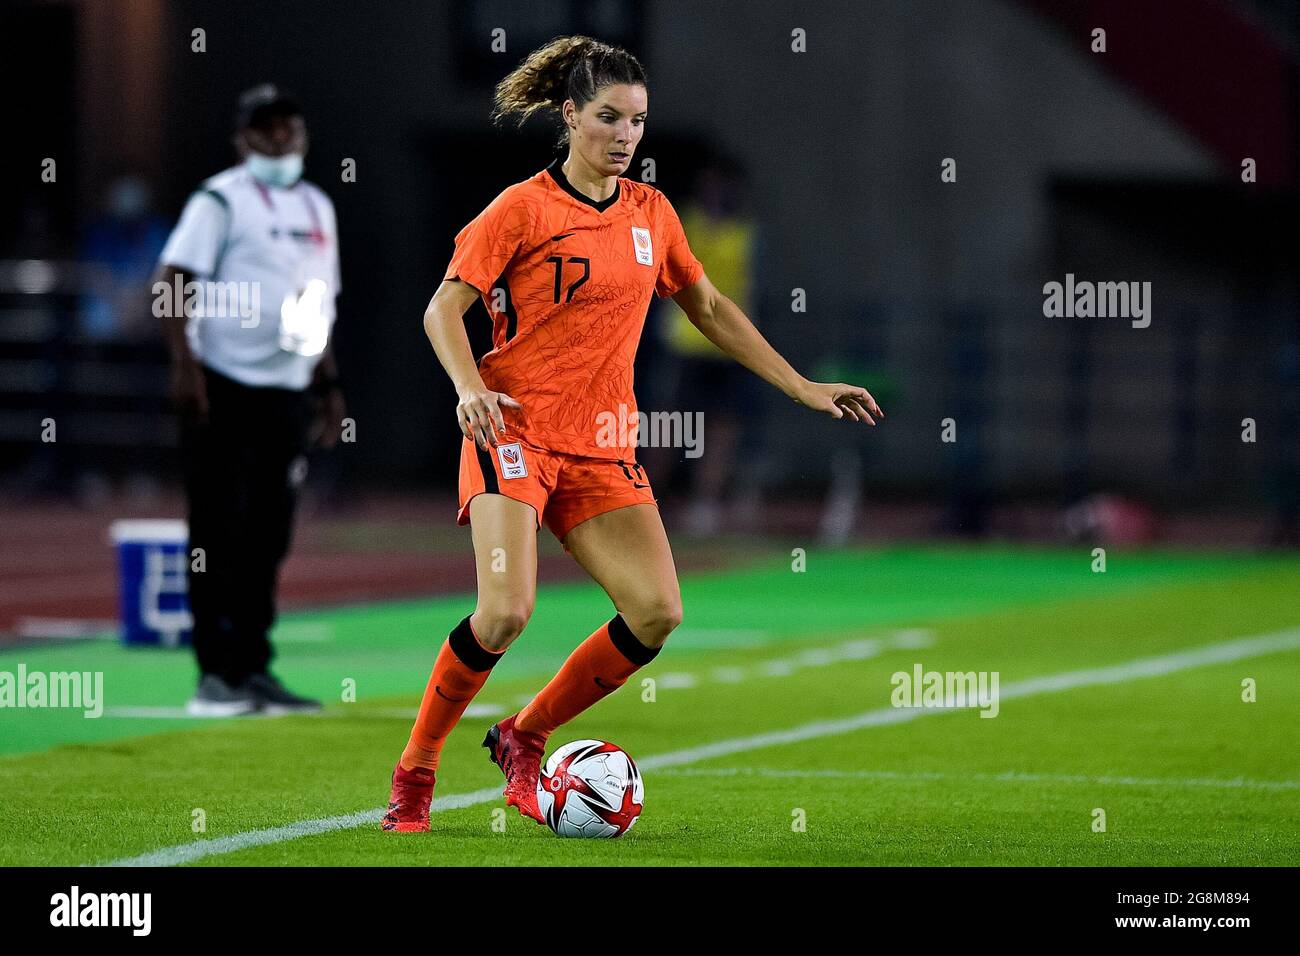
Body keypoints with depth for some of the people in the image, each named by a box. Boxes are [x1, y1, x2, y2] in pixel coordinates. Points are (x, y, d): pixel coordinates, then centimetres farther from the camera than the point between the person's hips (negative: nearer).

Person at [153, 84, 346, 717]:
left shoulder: (317, 208, 16)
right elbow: (173, 281, -12)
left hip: (288, 391, 7)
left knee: (268, 537, 8)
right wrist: (184, 364, -21)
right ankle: (216, 674, -2)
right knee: (217, 533, -4)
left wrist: (328, 383, 18)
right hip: (224, 388, -7)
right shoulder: (222, 200, -6)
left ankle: (253, 669, 15)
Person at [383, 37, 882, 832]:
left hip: (603, 447, 6)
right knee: (506, 611, -22)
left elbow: (710, 308, 22)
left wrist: (804, 388, 19)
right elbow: (444, 307, -5)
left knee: (658, 612, -9)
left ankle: (524, 738, 9)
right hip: (516, 430, -6)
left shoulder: (651, 212, 10)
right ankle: (415, 773, -3)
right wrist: (470, 388, -23)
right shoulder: (524, 209, -6)